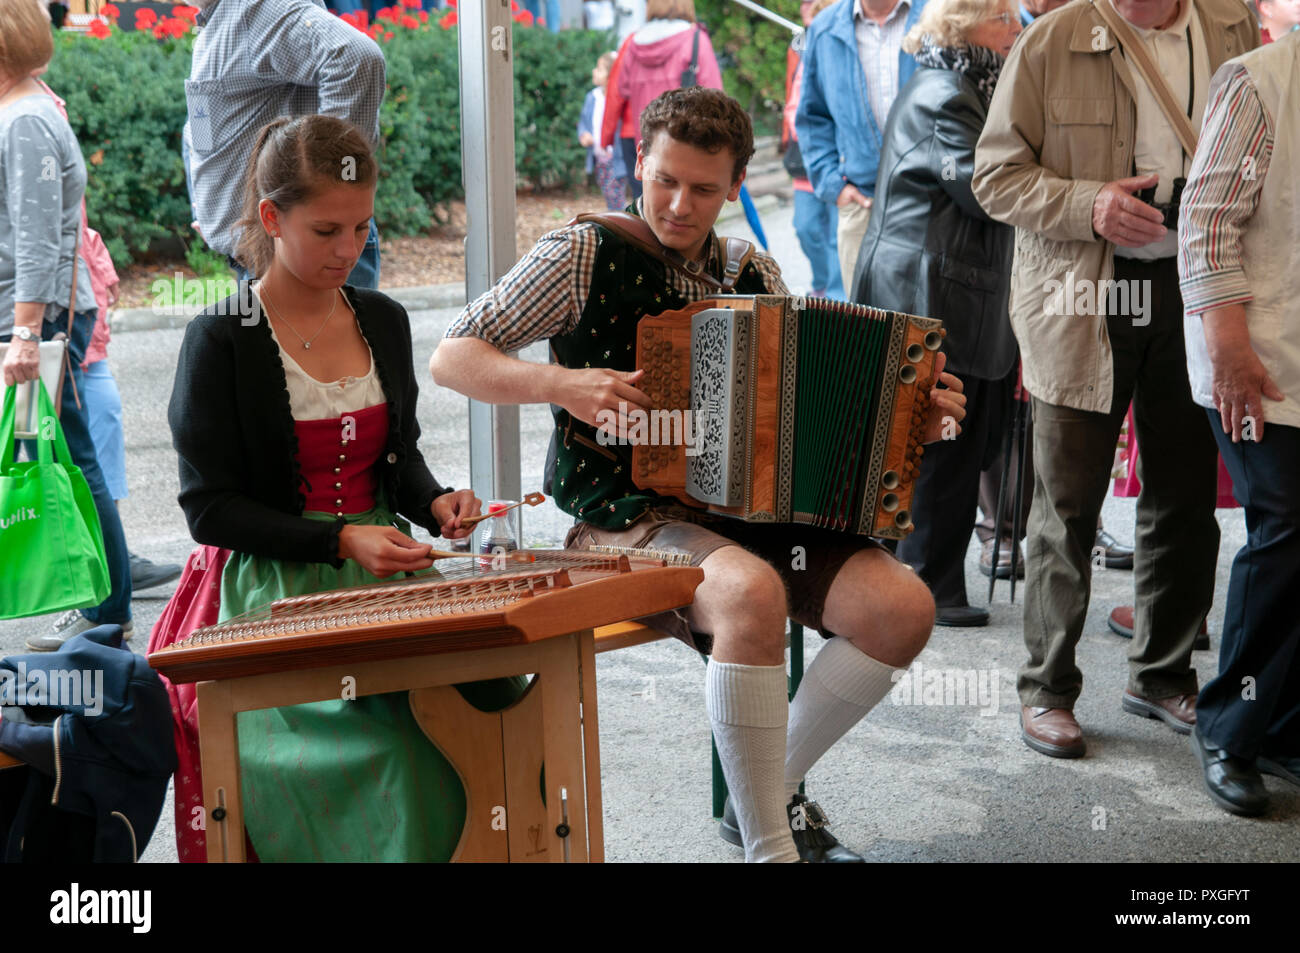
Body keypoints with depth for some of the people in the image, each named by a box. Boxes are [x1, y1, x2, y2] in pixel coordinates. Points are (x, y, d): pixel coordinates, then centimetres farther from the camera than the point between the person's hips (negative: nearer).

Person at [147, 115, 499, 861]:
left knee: (479, 683, -20)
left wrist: (434, 501, -2)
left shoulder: (383, 321, 10)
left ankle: (448, 841, 1)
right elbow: (210, 506, -7)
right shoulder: (222, 341, -6)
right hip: (270, 587, -5)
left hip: (381, 570, 5)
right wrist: (339, 542, -17)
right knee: (376, 733, -29)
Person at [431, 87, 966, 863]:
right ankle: (769, 845, -20)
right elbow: (450, 358, -4)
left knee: (903, 609, -16)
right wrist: (563, 384, -19)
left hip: (754, 511, 6)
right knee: (754, 594, -36)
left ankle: (775, 790, 6)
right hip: (629, 518, -5)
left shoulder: (757, 277, 13)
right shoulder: (586, 254, -2)